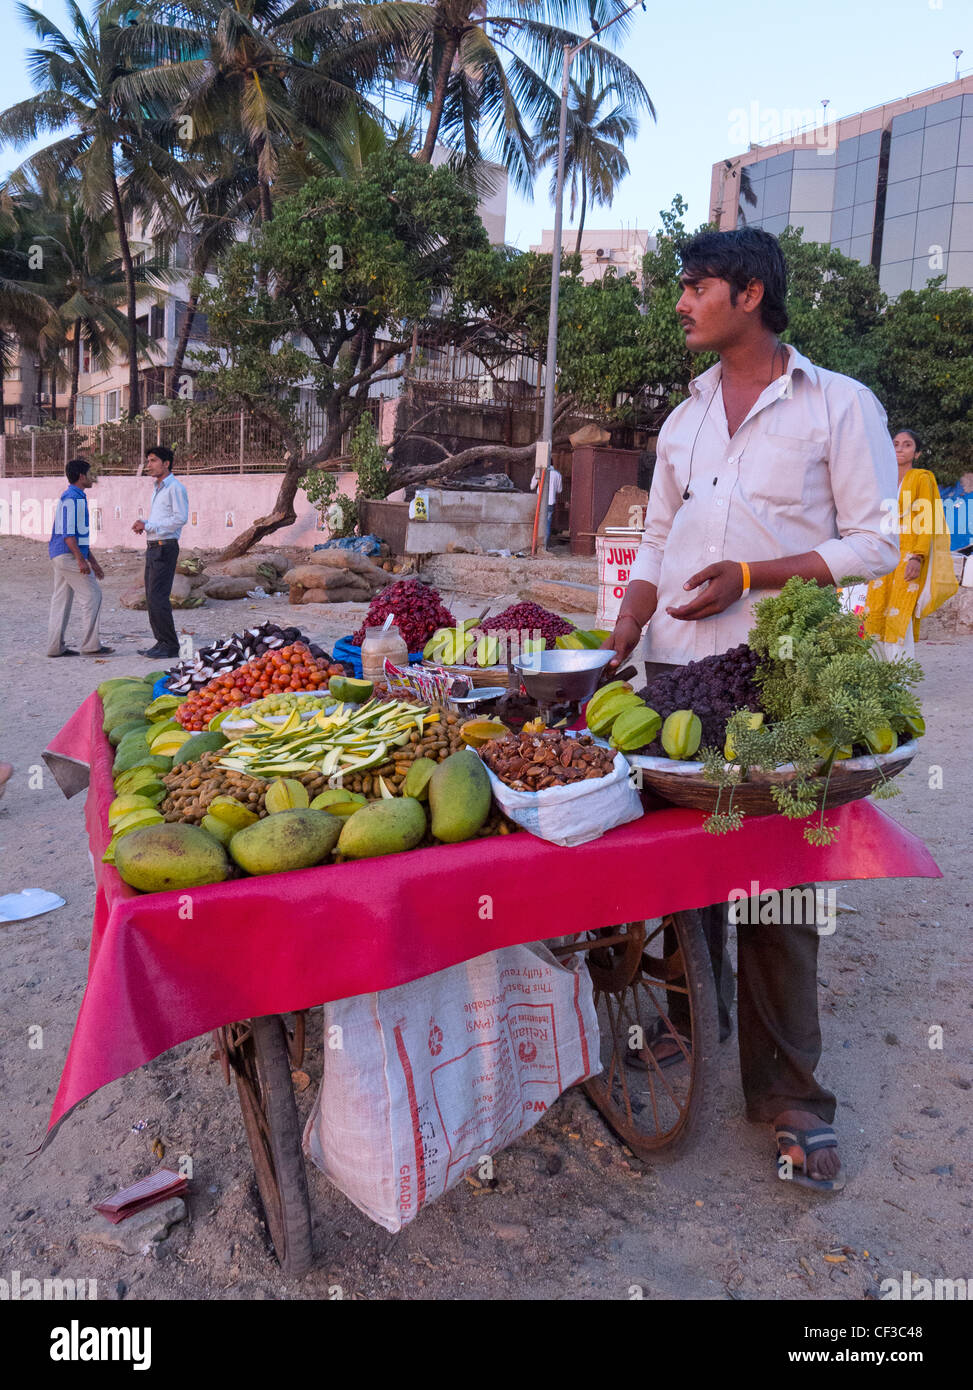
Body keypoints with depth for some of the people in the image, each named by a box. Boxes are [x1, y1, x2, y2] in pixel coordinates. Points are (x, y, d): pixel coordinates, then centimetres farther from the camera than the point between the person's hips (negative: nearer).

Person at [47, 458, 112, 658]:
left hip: (62, 556, 10)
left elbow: (80, 534, 25)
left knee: (62, 600, 8)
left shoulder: (78, 498, 20)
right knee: (92, 595, -7)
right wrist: (80, 559, -24)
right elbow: (67, 531, -20)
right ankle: (91, 645, -5)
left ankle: (55, 647, 9)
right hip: (68, 554, -10)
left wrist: (93, 561, 24)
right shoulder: (71, 497, -12)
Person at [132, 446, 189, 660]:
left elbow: (180, 518, -19)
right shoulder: (158, 489, 20)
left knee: (158, 597, -13)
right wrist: (143, 525, 8)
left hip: (165, 548, -10)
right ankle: (162, 642, 14)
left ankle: (170, 646, -9)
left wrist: (148, 526, -17)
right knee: (152, 597, 9)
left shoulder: (175, 488, -10)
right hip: (152, 547, 10)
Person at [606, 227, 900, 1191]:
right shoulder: (683, 421, 19)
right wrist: (616, 647, 6)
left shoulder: (839, 406, 1)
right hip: (676, 676, 5)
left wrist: (750, 576, -15)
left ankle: (787, 1094, 12)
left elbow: (878, 544, -5)